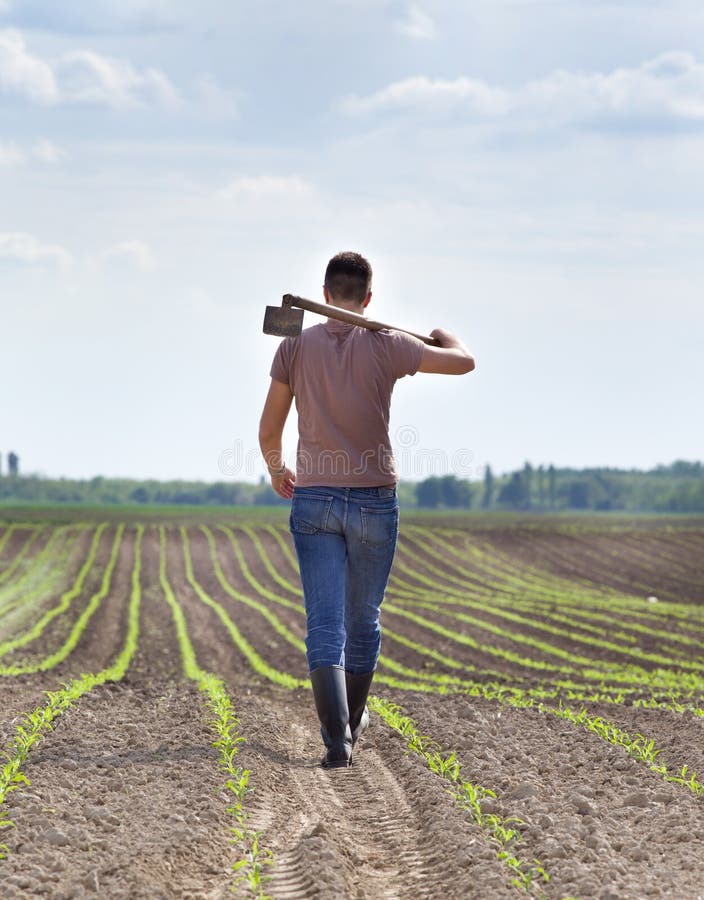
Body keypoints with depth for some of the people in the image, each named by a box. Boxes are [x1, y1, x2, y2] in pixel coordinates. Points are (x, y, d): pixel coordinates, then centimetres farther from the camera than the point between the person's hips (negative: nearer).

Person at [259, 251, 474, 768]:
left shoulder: (295, 347, -1)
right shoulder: (387, 346, -5)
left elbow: (269, 431, 4)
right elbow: (464, 362, 6)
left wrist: (276, 471, 25)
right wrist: (443, 336, 29)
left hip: (313, 501, 0)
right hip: (374, 501, 0)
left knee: (325, 624, -3)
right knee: (363, 620, 18)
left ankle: (337, 738, -17)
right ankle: (353, 720, 35)